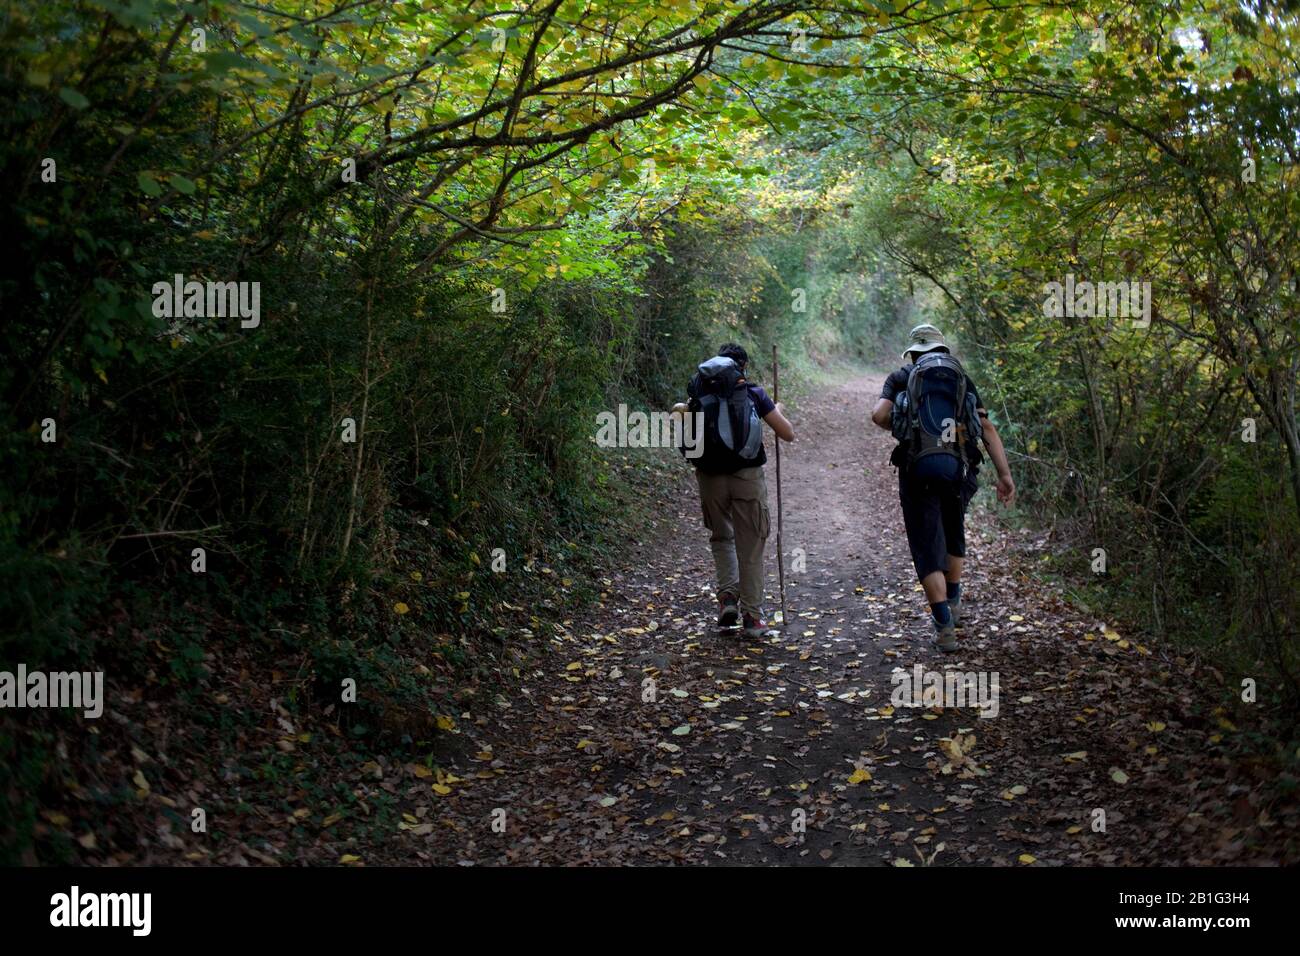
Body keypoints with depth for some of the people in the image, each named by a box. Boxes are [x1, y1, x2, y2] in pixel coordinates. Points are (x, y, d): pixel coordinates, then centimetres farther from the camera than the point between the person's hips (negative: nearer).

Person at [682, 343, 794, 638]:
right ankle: (752, 616, 10)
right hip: (748, 476, -2)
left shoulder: (699, 395, 7)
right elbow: (788, 434, 5)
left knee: (721, 538, 23)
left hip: (710, 477, 2)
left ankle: (727, 595, 6)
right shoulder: (753, 393, 1)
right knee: (751, 546, 7)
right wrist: (778, 412, 23)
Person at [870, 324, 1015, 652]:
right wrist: (1005, 475, 4)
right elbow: (988, 429, 8)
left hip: (917, 469, -3)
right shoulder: (962, 379, 19)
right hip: (958, 468, 3)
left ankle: (945, 625, -8)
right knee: (953, 534, 28)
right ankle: (953, 604, 41)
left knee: (928, 549, 3)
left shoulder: (901, 377, 14)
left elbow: (879, 415, -4)